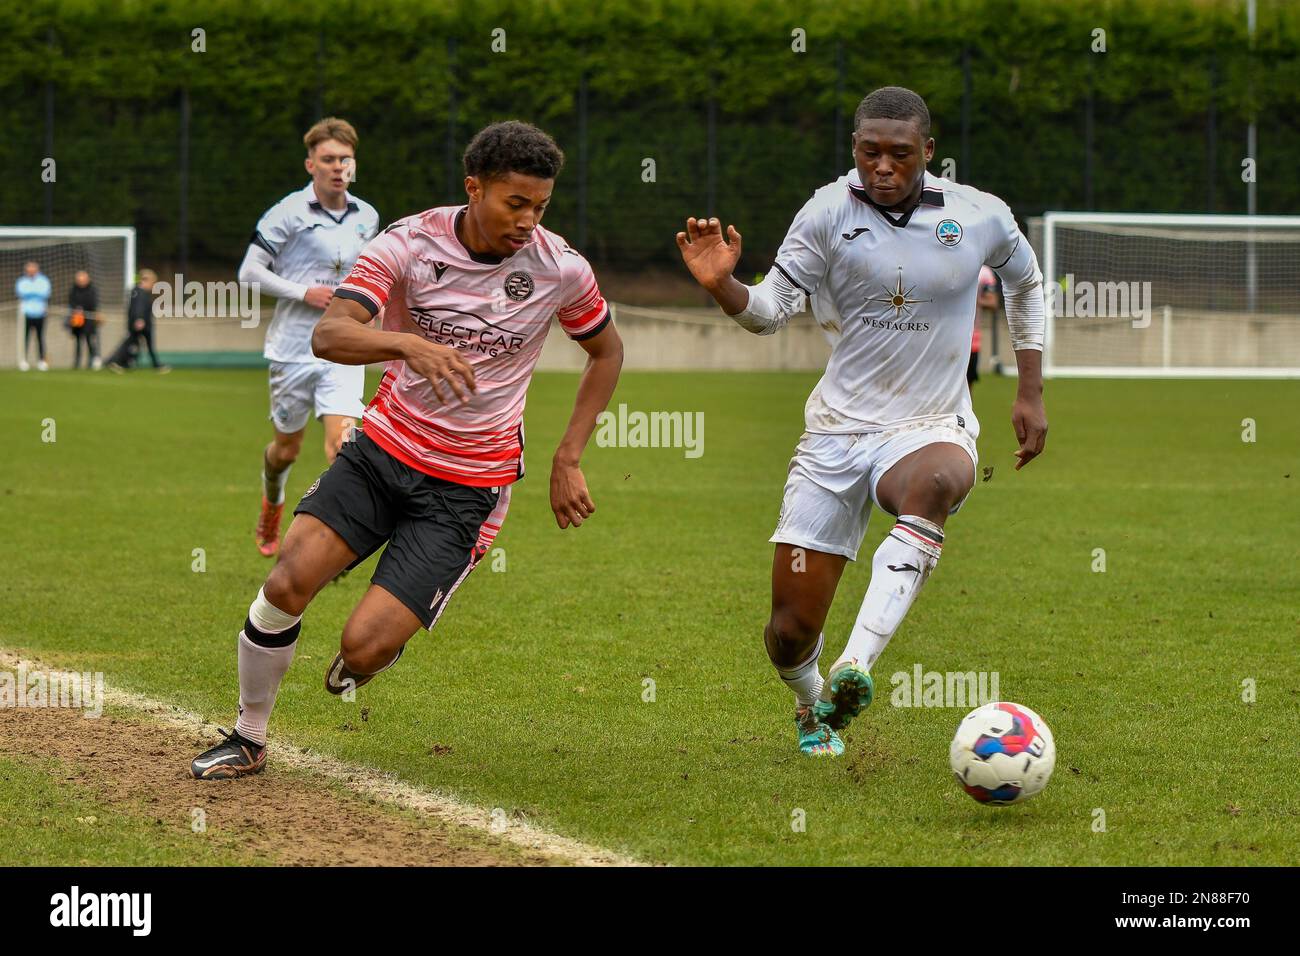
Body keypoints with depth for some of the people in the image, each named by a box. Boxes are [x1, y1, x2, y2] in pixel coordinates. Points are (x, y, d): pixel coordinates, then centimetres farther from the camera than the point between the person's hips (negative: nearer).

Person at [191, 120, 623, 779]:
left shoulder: (560, 269, -8)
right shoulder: (410, 242, -12)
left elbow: (607, 352, 11)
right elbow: (328, 335, -23)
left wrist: (568, 460, 4)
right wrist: (409, 344, -43)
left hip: (467, 487, -1)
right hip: (383, 449, 1)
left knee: (363, 646, -15)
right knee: (287, 583, -18)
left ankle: (374, 651, 25)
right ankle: (248, 739, 6)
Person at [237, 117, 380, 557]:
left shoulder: (367, 217, 7)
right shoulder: (289, 212, -8)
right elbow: (250, 271, -8)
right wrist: (305, 293, -16)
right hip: (293, 349, -2)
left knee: (341, 442, -18)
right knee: (286, 449, 12)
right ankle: (272, 505, 44)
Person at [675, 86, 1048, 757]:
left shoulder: (981, 217, -2)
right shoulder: (829, 212, -5)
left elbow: (1026, 283, 19)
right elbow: (771, 311, -5)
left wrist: (1031, 392, 15)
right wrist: (722, 286, -27)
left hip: (931, 428, -1)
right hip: (837, 430, 1)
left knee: (937, 482, -41)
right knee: (791, 627, -2)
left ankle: (854, 670, -47)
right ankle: (811, 705, 35)